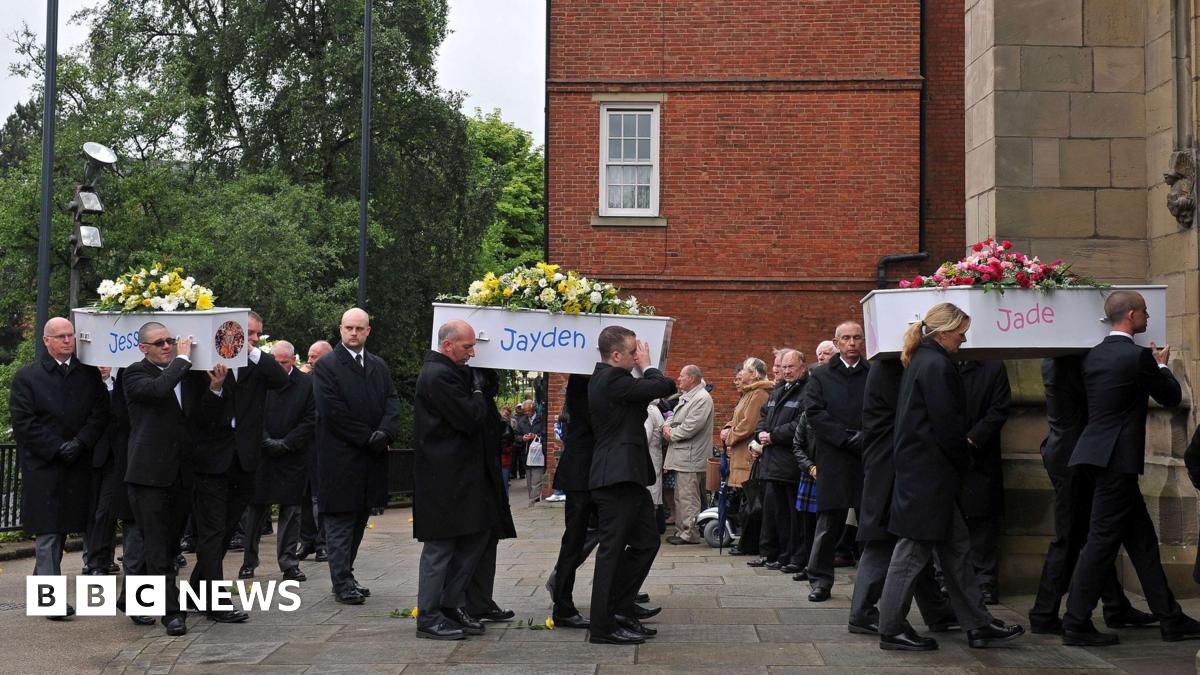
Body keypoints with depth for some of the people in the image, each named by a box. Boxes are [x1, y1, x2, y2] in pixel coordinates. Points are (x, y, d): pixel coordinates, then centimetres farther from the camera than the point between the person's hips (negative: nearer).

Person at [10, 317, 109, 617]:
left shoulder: (89, 375, 9)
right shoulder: (27, 376, 1)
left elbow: (100, 413, 3)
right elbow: (23, 421, -5)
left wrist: (79, 443, -11)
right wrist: (57, 449, -12)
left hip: (77, 465, 3)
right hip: (43, 466, -3)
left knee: (61, 527, 9)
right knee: (48, 530, -5)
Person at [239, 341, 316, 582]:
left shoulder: (306, 384, 2)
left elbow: (310, 420, -1)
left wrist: (285, 443, -8)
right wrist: (267, 441, -11)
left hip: (293, 458, 0)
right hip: (261, 456, 0)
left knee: (291, 511, 2)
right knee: (256, 510, 5)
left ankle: (289, 564, 8)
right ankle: (249, 561, 15)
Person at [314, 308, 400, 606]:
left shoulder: (379, 366, 14)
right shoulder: (326, 366, -5)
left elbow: (393, 401, 7)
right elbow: (333, 411, -13)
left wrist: (384, 433, -12)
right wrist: (369, 438, -14)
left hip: (371, 458, 6)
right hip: (339, 458, -6)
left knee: (358, 520, 11)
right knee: (340, 522, -2)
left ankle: (344, 576, 20)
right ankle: (343, 584, 1)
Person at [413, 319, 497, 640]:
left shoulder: (449, 372, 15)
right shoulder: (439, 376, -18)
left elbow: (476, 414, 19)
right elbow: (470, 419, -21)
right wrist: (478, 393, -5)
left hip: (461, 474, 10)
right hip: (444, 477, -10)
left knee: (476, 536, 14)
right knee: (441, 546, -2)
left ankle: (451, 604, 23)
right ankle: (429, 618, 8)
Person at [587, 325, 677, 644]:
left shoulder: (606, 379, 16)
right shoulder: (612, 379, -17)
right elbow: (663, 387, -19)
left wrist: (644, 370, 8)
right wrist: (647, 366, -3)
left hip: (627, 477, 11)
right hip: (618, 477, -11)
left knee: (646, 542, 15)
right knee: (612, 549, -3)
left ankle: (619, 610, 22)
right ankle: (603, 627, 4)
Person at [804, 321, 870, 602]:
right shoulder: (820, 376, 8)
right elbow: (814, 413, -3)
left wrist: (868, 440, -12)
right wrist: (851, 438, -11)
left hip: (870, 460, 1)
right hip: (834, 461, -1)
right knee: (829, 522, 1)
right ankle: (820, 581, 10)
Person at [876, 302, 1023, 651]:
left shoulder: (922, 361, 15)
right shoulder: (936, 365, -16)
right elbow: (946, 424, -17)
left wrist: (961, 442, 13)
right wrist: (963, 458, -4)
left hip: (919, 469, 10)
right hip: (929, 473, -10)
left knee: (956, 547, 12)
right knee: (914, 550, -3)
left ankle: (978, 624, 17)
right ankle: (892, 630, 4)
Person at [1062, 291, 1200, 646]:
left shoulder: (1094, 355, 10)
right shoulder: (1138, 357, -13)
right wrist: (1161, 366, 17)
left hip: (1101, 454, 9)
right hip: (1116, 459, -9)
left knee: (1142, 539, 14)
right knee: (1102, 540, -4)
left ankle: (1170, 619, 21)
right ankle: (1076, 624, 0)